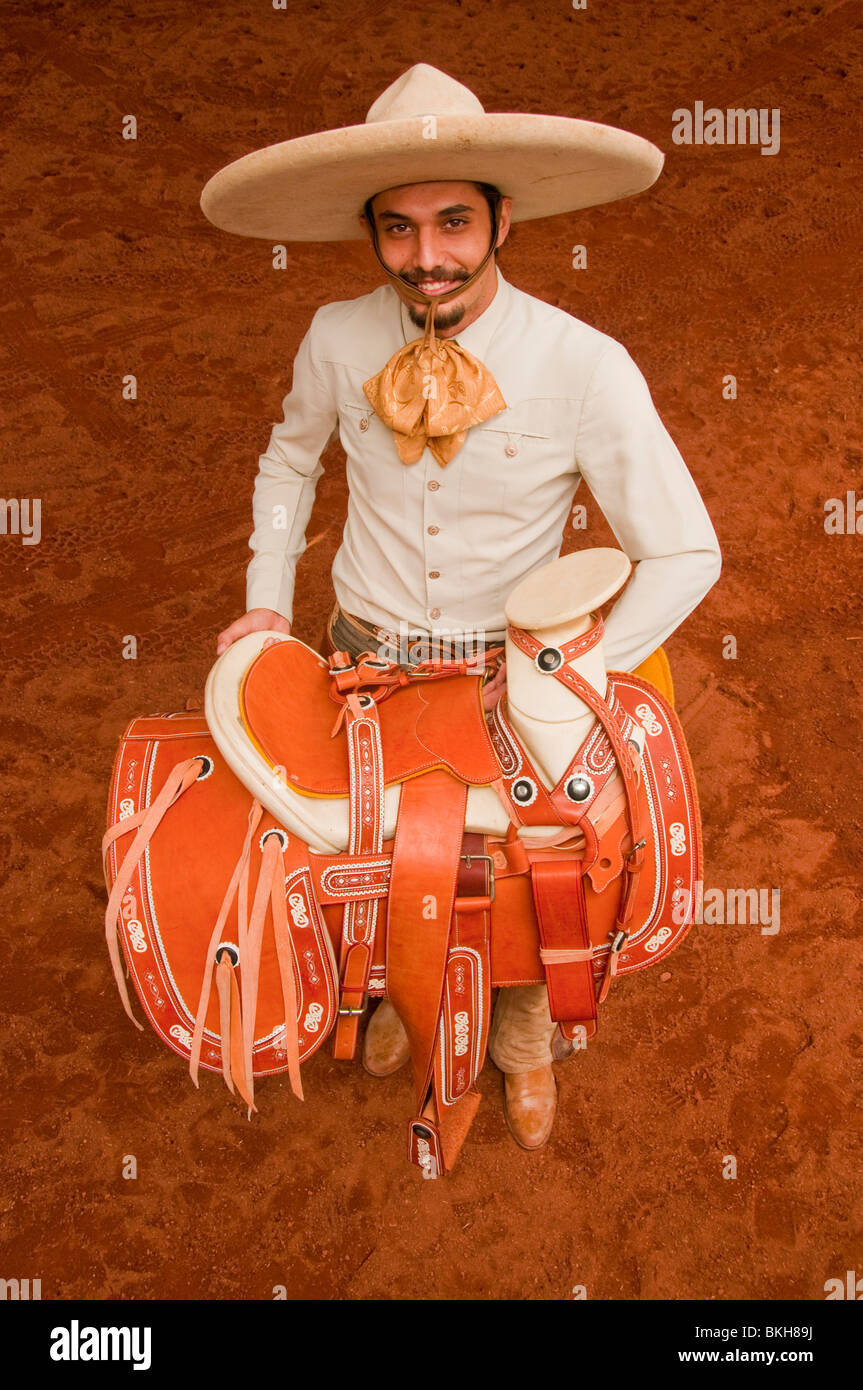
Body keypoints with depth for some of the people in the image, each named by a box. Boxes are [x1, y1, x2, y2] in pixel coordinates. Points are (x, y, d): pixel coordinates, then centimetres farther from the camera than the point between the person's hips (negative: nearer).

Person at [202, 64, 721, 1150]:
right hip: (365, 657, 3)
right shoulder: (338, 340, -13)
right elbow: (290, 460, 9)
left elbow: (685, 552, -18)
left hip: (509, 671, -2)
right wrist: (267, 602, 2)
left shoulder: (585, 366, -23)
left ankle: (524, 1043, 47)